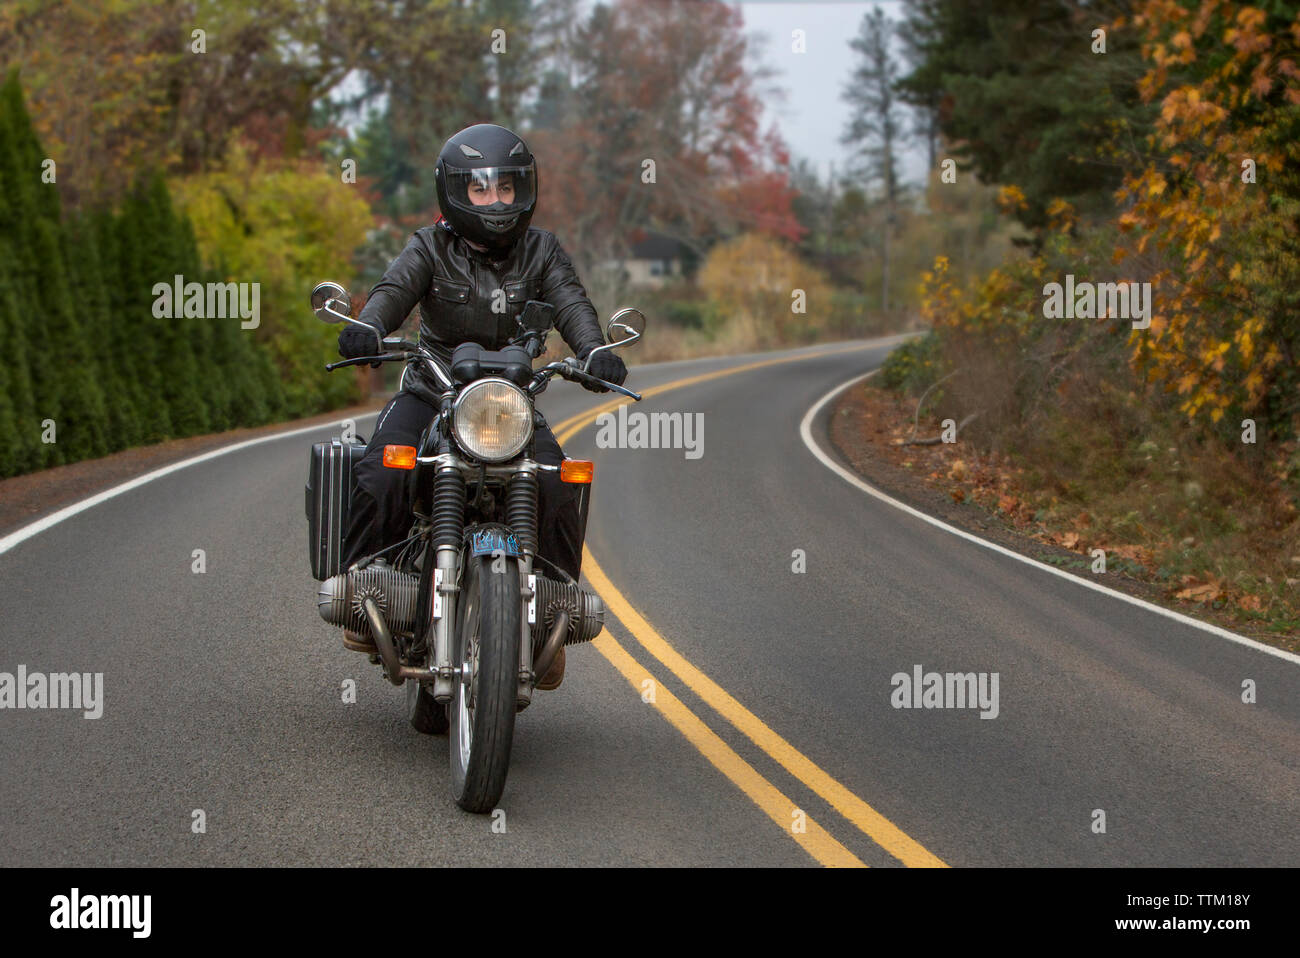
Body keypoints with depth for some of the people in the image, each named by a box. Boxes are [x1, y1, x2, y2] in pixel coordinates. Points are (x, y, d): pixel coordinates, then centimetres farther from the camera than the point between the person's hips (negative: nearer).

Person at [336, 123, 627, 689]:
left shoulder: (541, 251, 6)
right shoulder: (431, 249, 0)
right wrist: (367, 328, -41)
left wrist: (596, 352, -32)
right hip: (430, 393, -1)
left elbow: (571, 305, -9)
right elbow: (394, 291, -17)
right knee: (382, 475, -28)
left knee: (558, 488, -22)